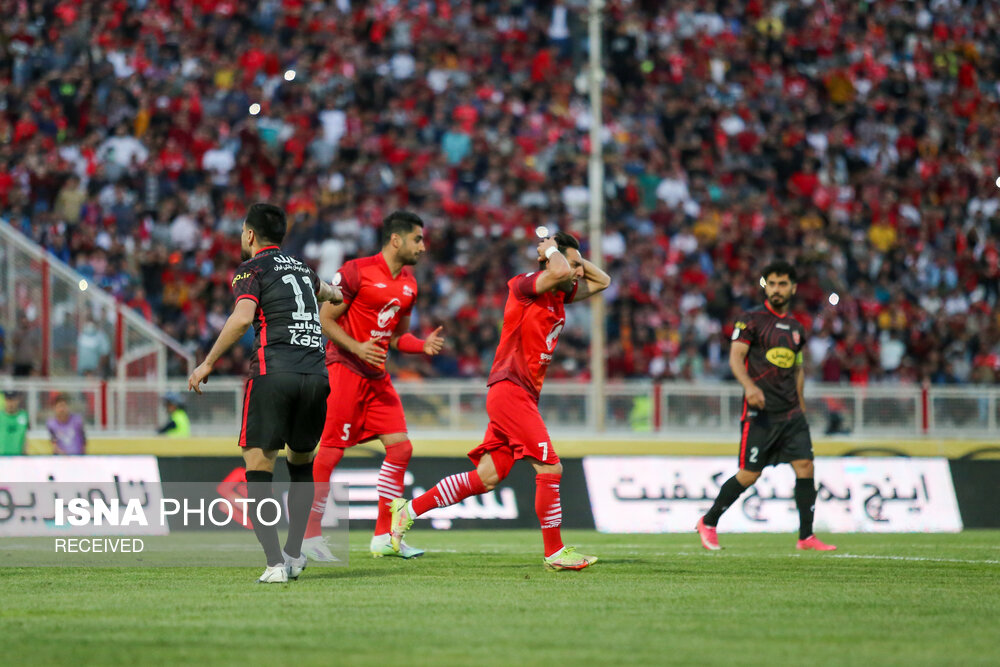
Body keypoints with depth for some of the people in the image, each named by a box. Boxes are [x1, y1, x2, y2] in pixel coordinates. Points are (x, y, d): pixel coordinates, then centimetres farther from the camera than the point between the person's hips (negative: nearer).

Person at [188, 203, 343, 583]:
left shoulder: (251, 269, 4)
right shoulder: (301, 269, 23)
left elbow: (243, 317, -14)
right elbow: (320, 290, 48)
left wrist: (208, 363, -9)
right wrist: (333, 294, 72)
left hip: (273, 373, -6)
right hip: (316, 375, 6)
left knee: (258, 468, -3)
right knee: (301, 464, 22)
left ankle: (275, 563, -14)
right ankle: (294, 555, 23)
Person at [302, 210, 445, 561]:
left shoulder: (409, 284, 13)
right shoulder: (357, 271, -10)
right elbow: (325, 319, -9)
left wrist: (424, 345, 1)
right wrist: (356, 347, -21)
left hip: (377, 375, 8)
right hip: (345, 370, -8)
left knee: (400, 447, -1)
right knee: (331, 451, -8)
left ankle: (384, 537, 6)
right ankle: (309, 535, 2)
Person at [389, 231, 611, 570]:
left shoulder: (559, 295, 16)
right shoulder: (525, 286, -10)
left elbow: (601, 281, 27)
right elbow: (559, 272, -30)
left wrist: (575, 257, 13)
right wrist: (552, 250, -9)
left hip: (524, 396, 9)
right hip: (510, 390, -9)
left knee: (487, 477, 9)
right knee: (550, 468, -13)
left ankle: (409, 508, 17)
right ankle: (554, 552, -7)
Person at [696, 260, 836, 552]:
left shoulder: (796, 328, 17)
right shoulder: (752, 320, -2)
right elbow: (736, 356, -11)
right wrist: (749, 386, -28)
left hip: (791, 413, 5)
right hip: (760, 411, -5)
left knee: (805, 466, -7)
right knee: (750, 474, -6)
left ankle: (806, 536, -2)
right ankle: (708, 523, 13)